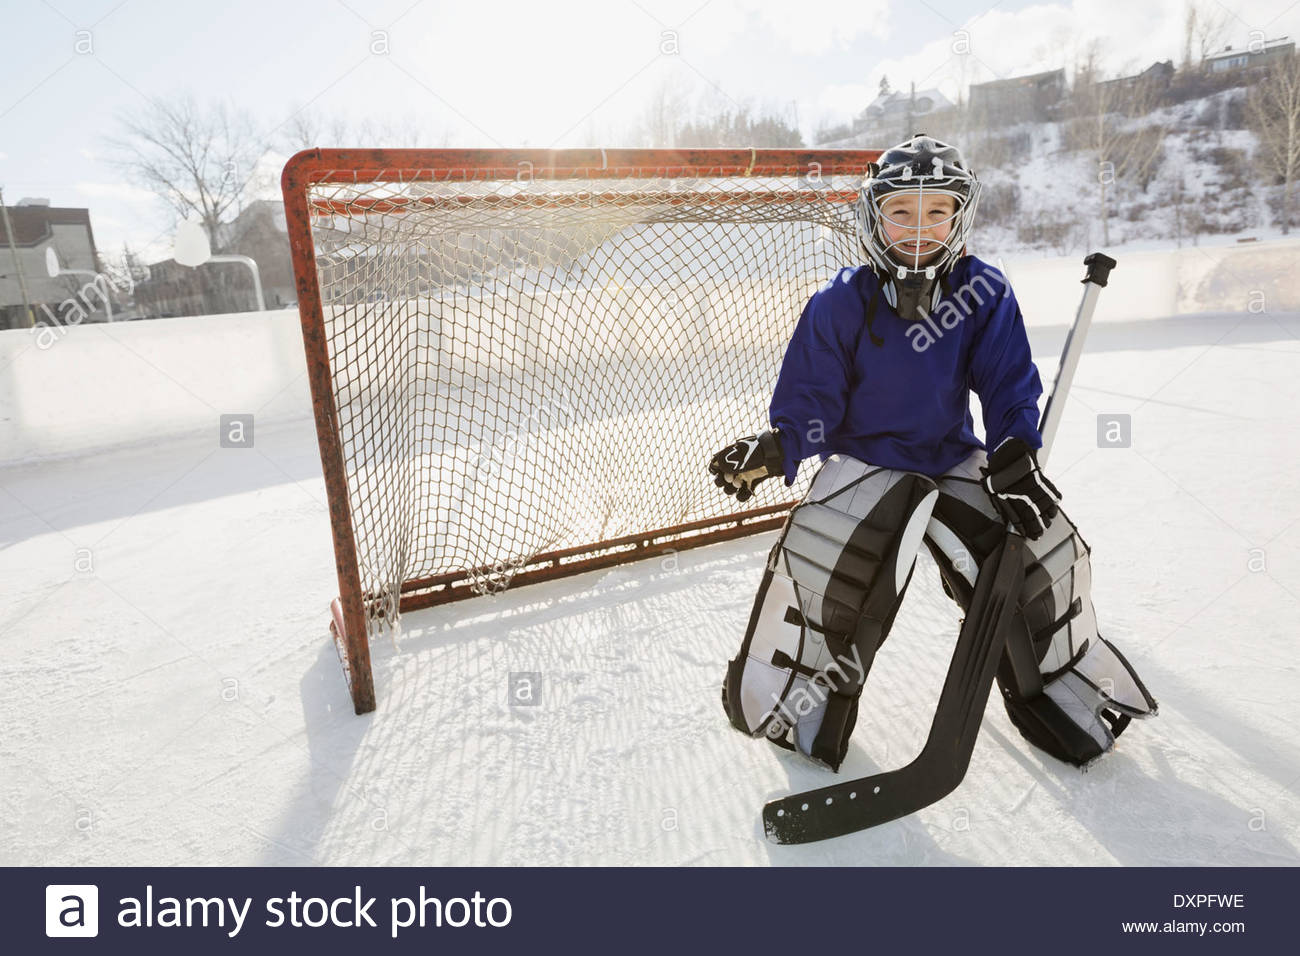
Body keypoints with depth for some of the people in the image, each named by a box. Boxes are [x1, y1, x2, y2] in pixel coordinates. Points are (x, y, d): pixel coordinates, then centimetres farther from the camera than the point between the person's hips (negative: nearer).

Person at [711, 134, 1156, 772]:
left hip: (956, 459, 3)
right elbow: (811, 400, -8)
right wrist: (775, 450, -27)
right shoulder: (841, 305, -10)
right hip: (864, 459, -3)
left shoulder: (985, 294, -3)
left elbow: (1009, 383, 0)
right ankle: (802, 692, 4)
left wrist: (1015, 454, -16)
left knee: (1050, 550, -6)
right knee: (816, 559, -25)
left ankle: (1052, 678, 25)